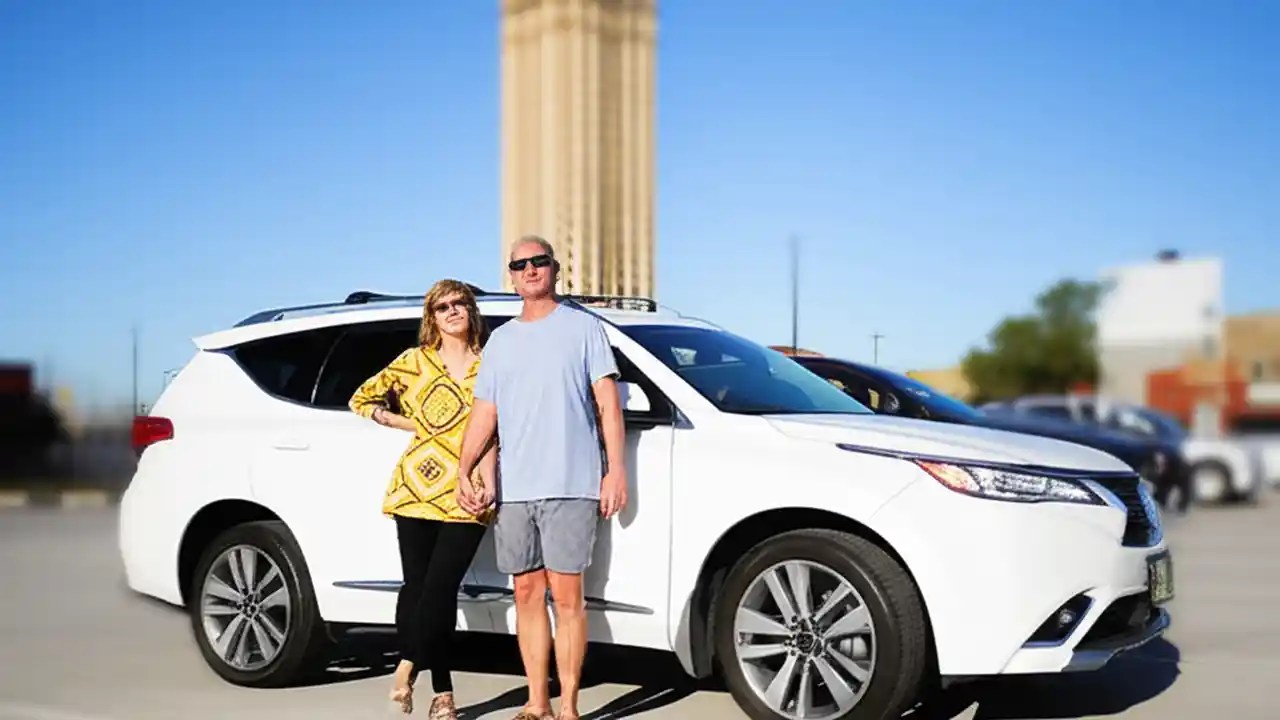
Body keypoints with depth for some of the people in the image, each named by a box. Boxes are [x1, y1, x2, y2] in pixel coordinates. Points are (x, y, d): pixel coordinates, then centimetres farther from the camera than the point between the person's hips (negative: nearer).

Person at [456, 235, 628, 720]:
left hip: (570, 485, -4)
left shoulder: (583, 327, 5)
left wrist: (616, 469, -7)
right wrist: (463, 473, 0)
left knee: (566, 595, -5)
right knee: (528, 594, 7)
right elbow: (484, 415, 13)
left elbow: (608, 405, 2)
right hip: (512, 489, 5)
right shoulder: (500, 340, 18)